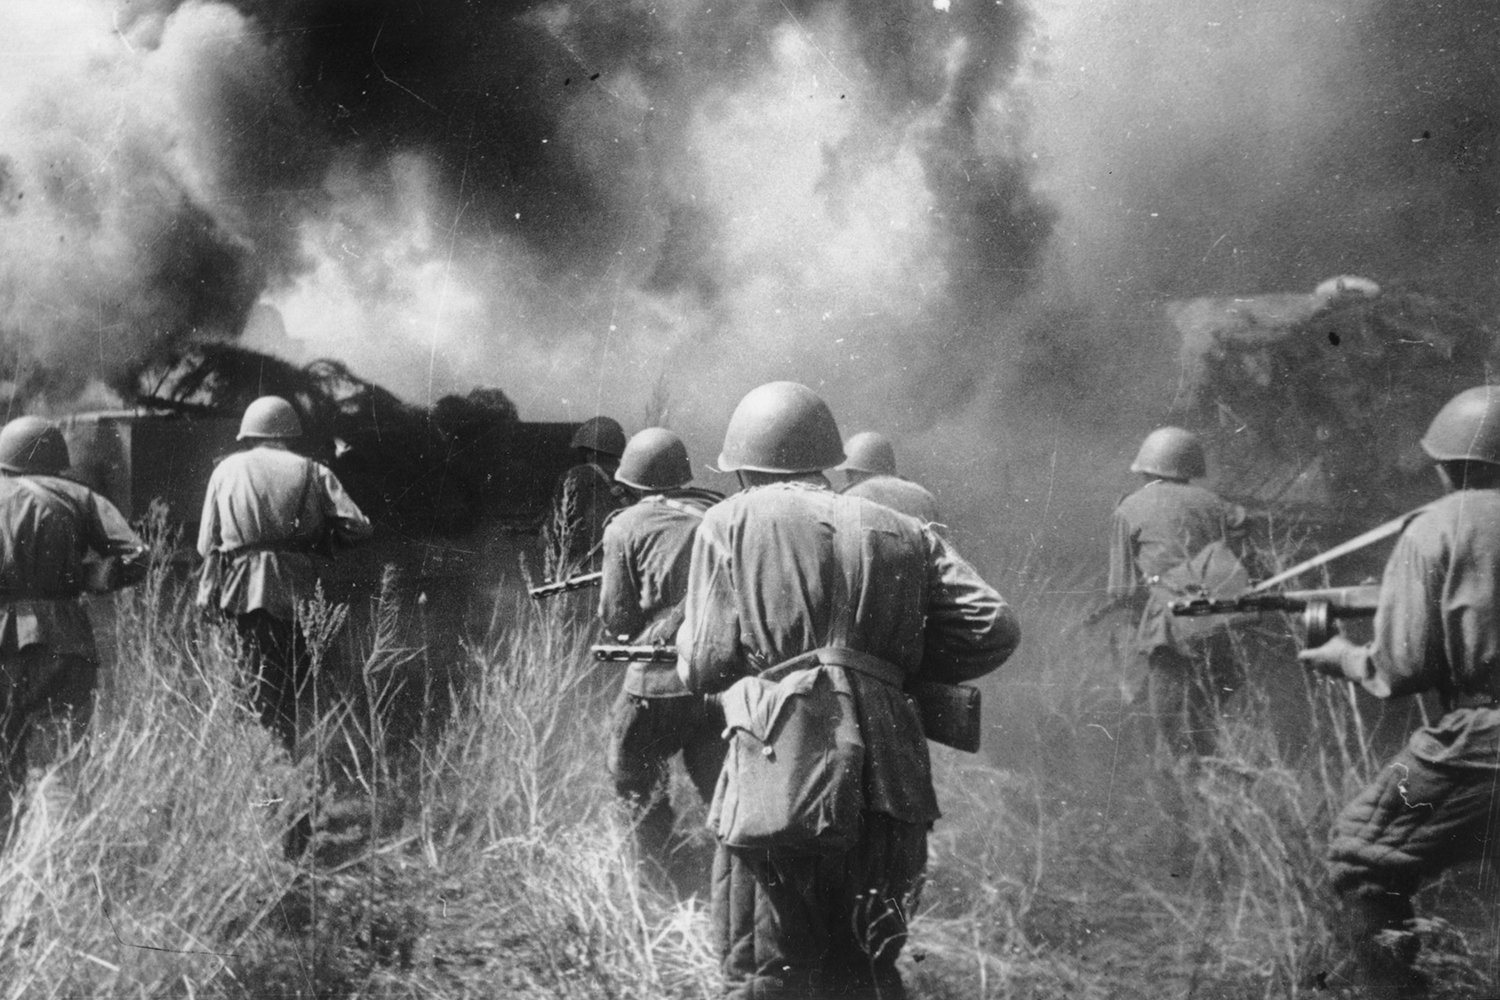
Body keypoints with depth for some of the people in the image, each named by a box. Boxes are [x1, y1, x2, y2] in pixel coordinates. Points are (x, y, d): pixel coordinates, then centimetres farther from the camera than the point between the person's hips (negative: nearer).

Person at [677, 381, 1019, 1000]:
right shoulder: (902, 533, 15)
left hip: (781, 782, -4)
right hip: (888, 785, 5)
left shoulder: (731, 522, 5)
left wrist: (688, 634, 22)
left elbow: (703, 667, 1)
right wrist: (901, 662, 18)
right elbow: (994, 629, 6)